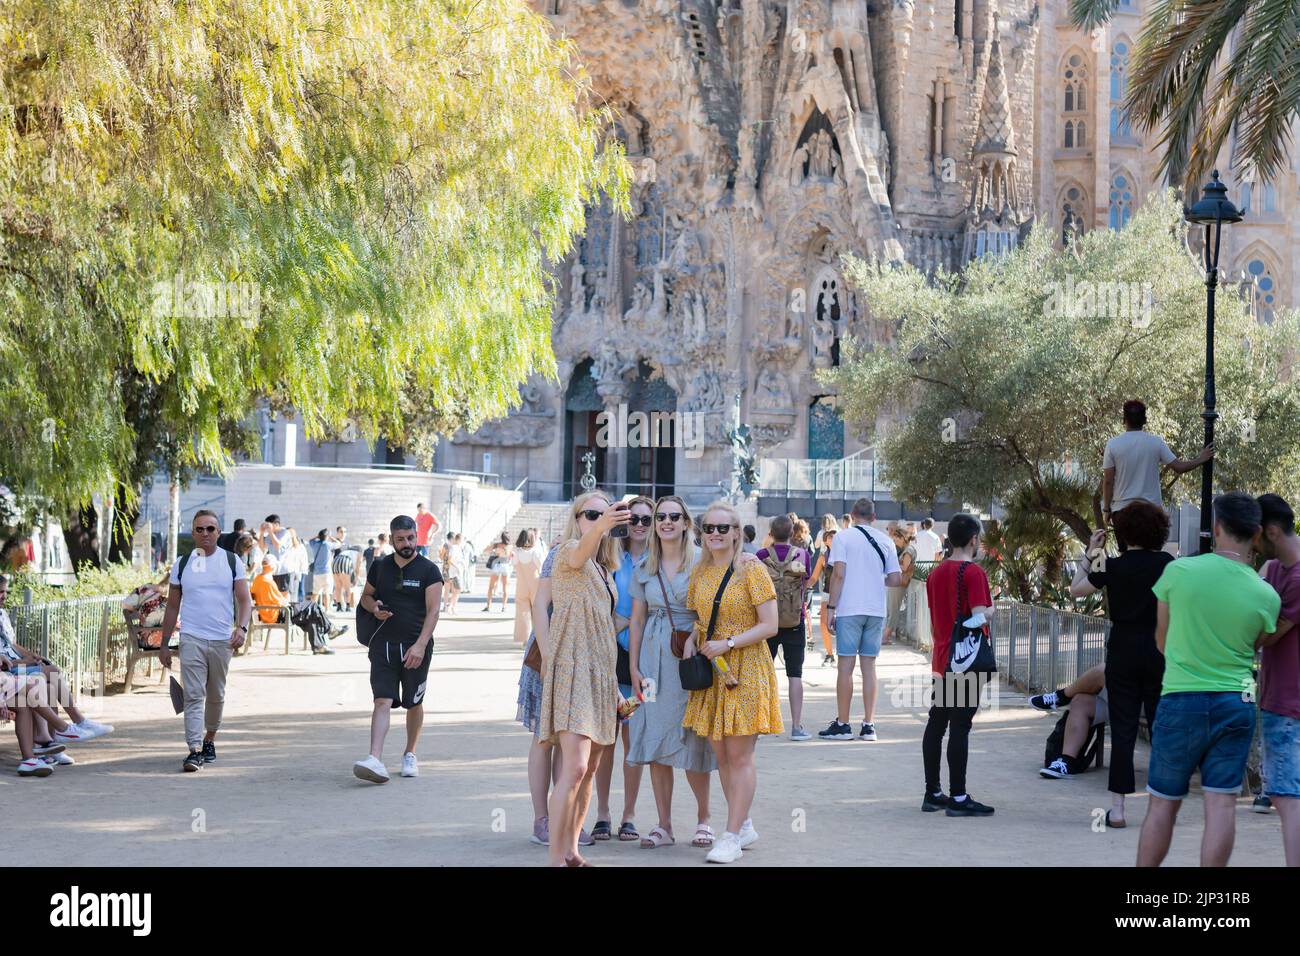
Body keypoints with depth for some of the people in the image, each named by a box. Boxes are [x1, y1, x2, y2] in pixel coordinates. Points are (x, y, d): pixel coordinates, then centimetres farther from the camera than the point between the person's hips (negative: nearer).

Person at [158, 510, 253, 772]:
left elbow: (244, 600, 2)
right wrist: (165, 645, 11)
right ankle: (195, 751, -18)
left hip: (222, 640, 1)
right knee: (193, 695, -12)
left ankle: (209, 739, 31)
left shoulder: (232, 562, 6)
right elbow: (172, 606, 13)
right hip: (192, 639, -1)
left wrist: (242, 628, -16)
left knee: (216, 696, 12)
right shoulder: (182, 564, 8)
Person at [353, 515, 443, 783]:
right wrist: (374, 607, -4)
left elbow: (433, 610, -10)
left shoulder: (428, 570, -3)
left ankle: (410, 755, 29)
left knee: (414, 703, 9)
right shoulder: (380, 567, 8)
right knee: (383, 701, -11)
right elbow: (366, 595, 22)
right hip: (383, 644, 2)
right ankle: (375, 759, -23)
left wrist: (420, 645, -21)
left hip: (416, 646, -2)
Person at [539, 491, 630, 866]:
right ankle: (556, 858, -16)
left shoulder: (605, 568, 18)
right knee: (575, 768, -17)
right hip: (573, 667, -8)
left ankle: (571, 850, 17)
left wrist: (615, 686, 19)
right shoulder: (568, 551, -7)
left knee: (589, 770, 10)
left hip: (601, 671, 8)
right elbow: (581, 552, -33)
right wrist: (601, 527, -56)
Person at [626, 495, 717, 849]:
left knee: (692, 742, -2)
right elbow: (637, 621, 11)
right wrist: (634, 667, 4)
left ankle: (703, 818, 17)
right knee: (656, 743, 2)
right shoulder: (644, 570, 9)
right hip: (654, 658, 4)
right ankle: (664, 825, 9)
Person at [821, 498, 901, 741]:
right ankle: (868, 725, 7)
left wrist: (831, 607, -7)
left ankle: (842, 724, 2)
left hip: (849, 610, -4)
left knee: (845, 666, 1)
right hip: (876, 610, 4)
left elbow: (839, 574, -11)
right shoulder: (885, 541, 7)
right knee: (869, 666, 8)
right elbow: (895, 580, 6)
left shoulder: (842, 538, -3)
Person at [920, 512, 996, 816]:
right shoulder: (973, 572, -13)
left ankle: (932, 793, 17)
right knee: (960, 725, -7)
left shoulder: (935, 573, 11)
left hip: (941, 661, 8)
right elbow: (979, 616, -21)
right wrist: (991, 610, -1)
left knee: (936, 722, 11)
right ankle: (958, 798, -7)